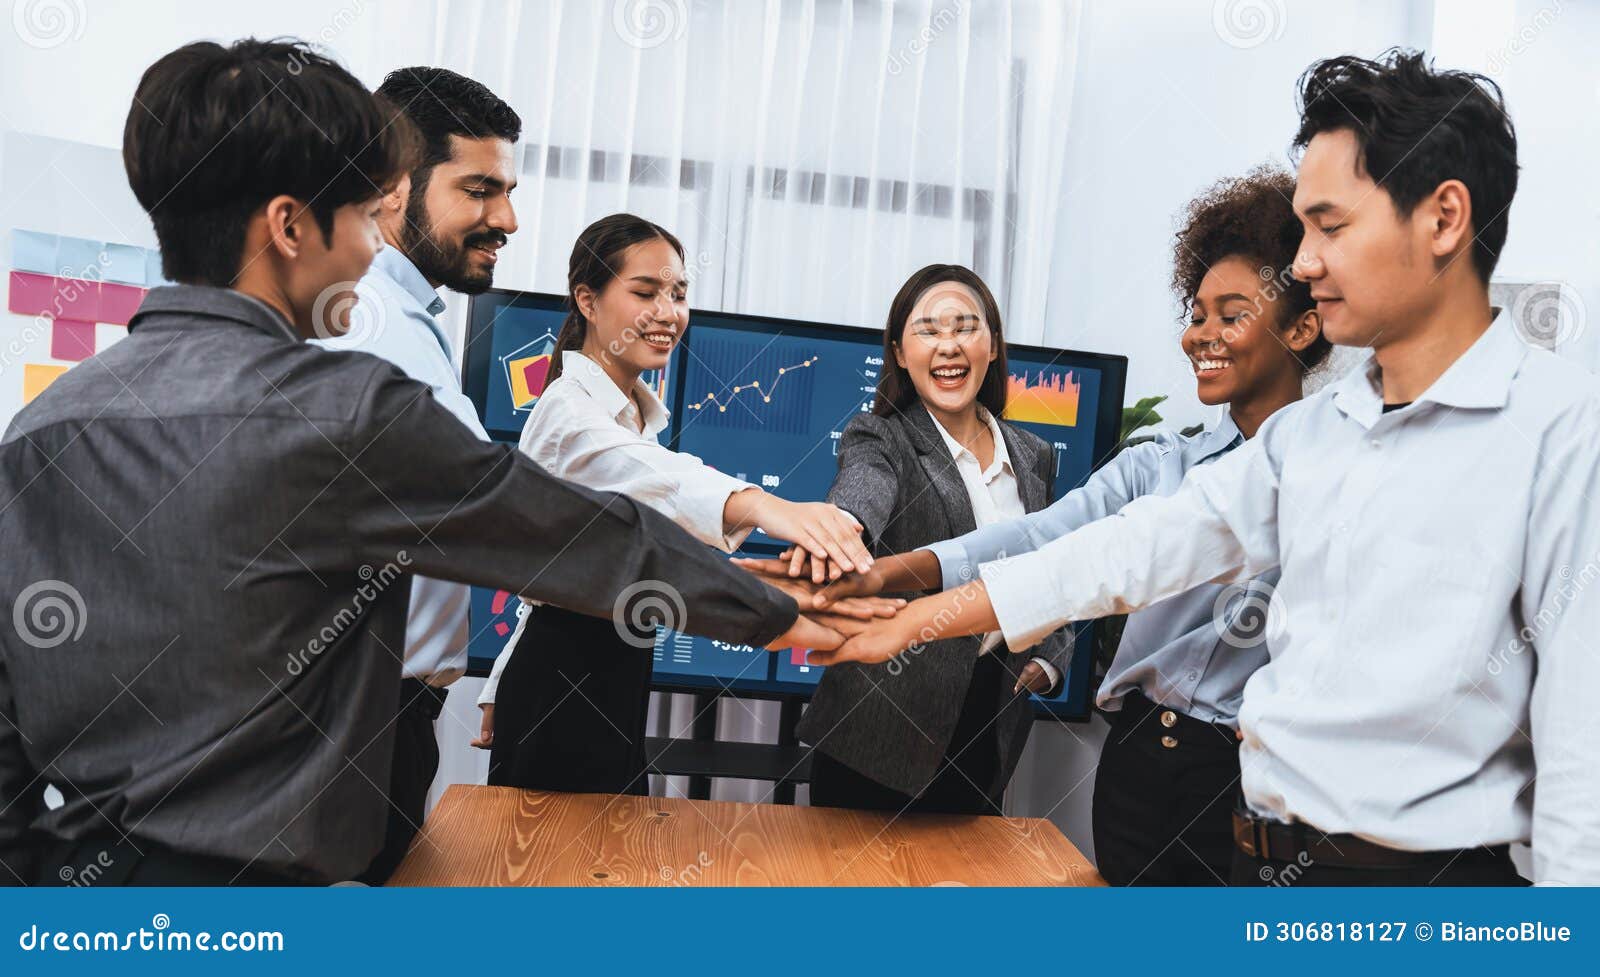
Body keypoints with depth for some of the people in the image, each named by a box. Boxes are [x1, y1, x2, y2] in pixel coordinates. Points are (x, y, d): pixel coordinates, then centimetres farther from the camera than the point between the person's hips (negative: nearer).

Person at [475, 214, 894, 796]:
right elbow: (662, 478, -40)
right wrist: (765, 506, -60)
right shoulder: (569, 410, -16)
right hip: (562, 682, -9)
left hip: (616, 678, 9)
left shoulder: (638, 413, 14)